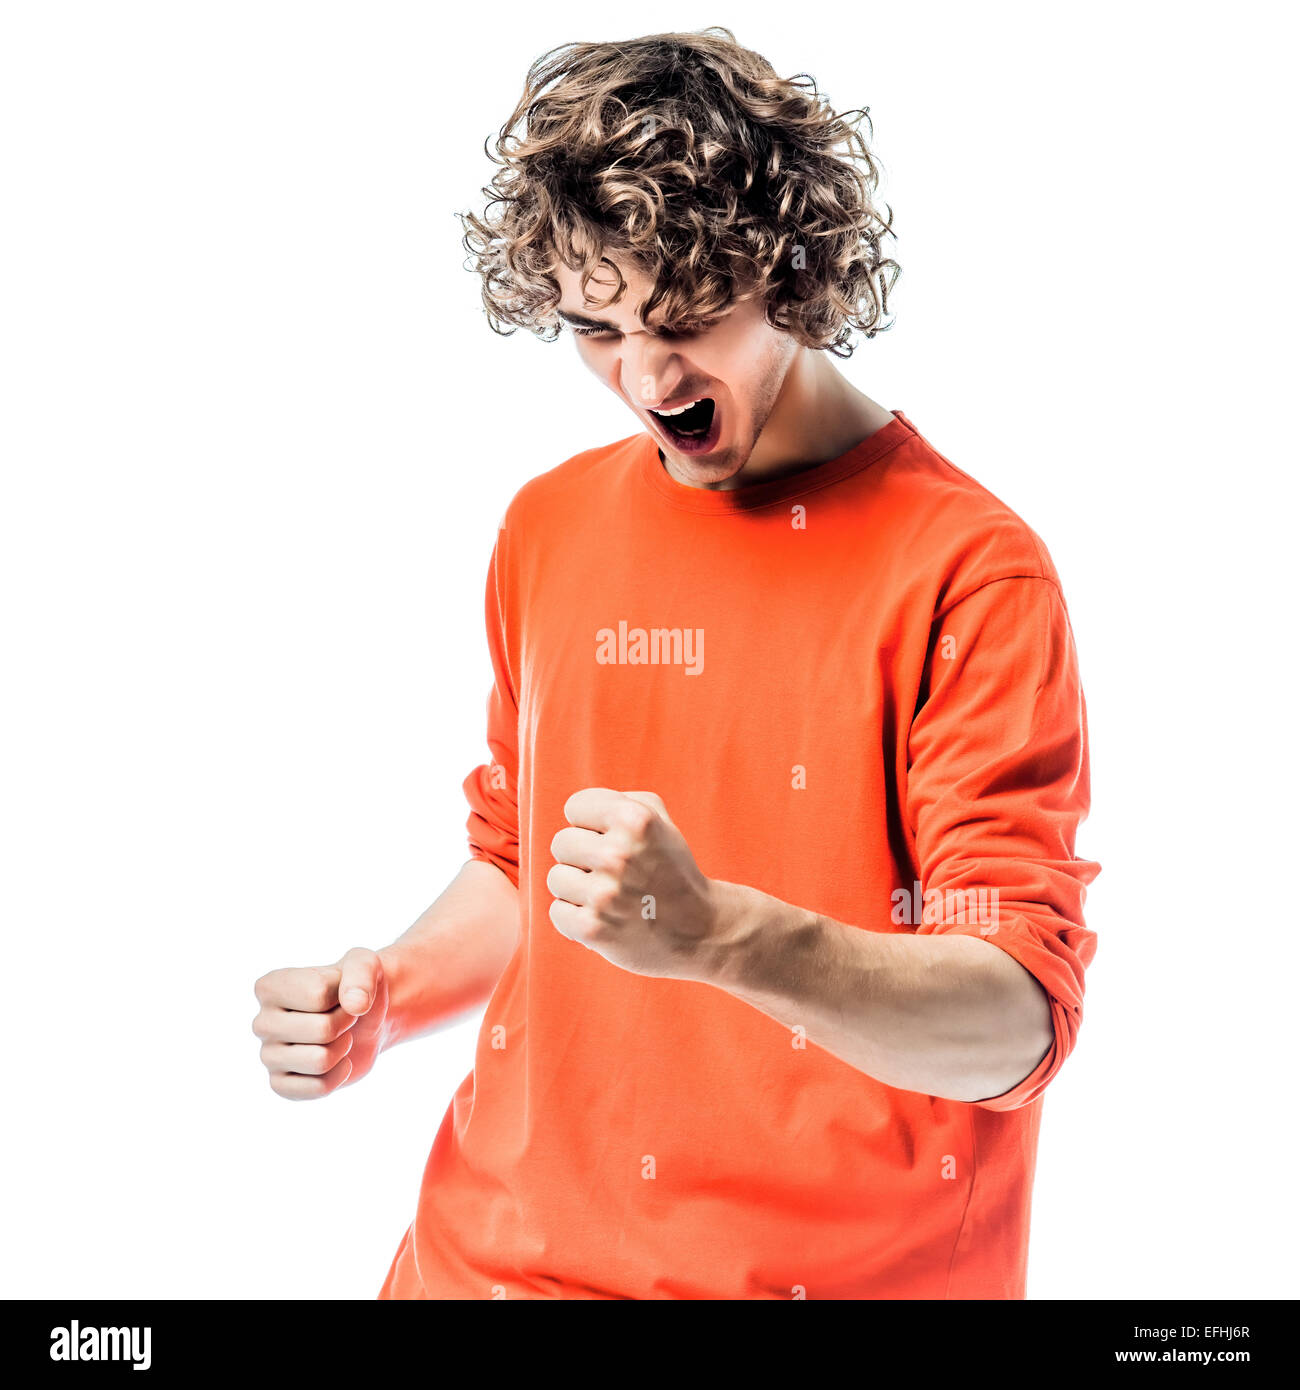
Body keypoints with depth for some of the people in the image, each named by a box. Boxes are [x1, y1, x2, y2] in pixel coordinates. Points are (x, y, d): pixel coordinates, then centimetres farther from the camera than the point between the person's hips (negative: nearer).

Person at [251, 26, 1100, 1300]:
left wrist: (719, 934, -35)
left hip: (840, 1263, -4)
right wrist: (388, 999, -3)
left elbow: (1019, 1021, -20)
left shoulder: (965, 568, -15)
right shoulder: (550, 525, 3)